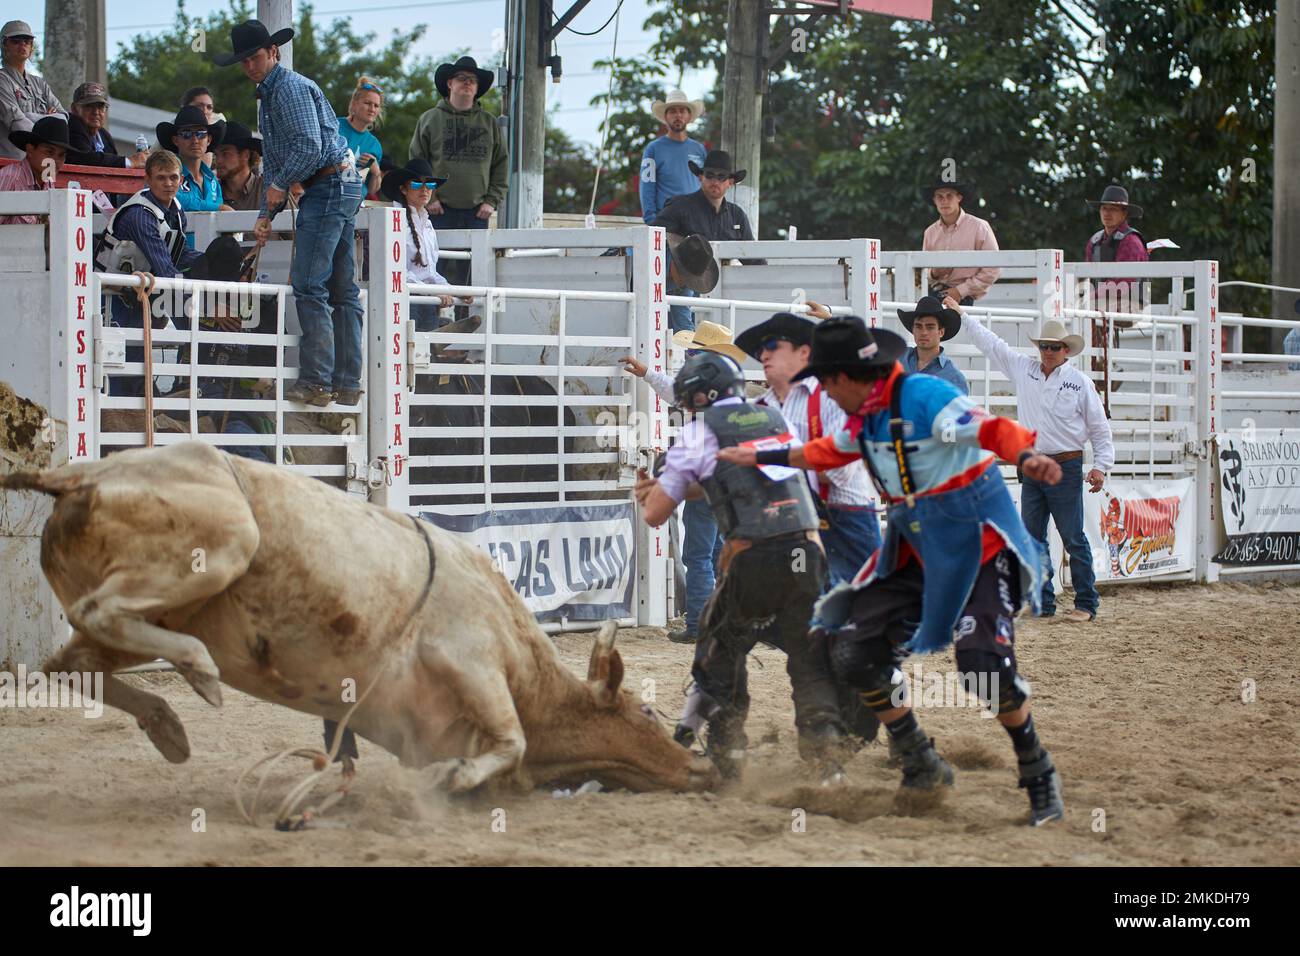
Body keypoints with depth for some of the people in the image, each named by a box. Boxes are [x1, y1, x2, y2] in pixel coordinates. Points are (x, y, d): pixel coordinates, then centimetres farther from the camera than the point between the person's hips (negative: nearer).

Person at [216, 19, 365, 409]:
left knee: (309, 286, -12)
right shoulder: (267, 96, 22)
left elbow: (309, 147, -20)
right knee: (343, 289, 9)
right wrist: (266, 213, 18)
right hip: (343, 188, 11)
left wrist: (279, 186, -8)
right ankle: (347, 383, 10)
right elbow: (273, 159, 27)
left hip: (329, 185, -11)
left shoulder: (291, 88, -10)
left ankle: (315, 382, -14)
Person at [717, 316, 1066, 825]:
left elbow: (990, 430, -33)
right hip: (916, 550, 9)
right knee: (852, 650, 3)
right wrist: (758, 457, 33)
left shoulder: (925, 397, -20)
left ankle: (1040, 777, -5)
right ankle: (922, 766, 16)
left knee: (984, 661, -25)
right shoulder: (866, 416, 6)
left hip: (978, 542, -9)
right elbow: (827, 452, 26)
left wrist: (1027, 457, -53)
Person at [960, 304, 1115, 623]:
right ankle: (1042, 602, 13)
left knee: (1073, 538, -3)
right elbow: (989, 343, 15)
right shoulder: (1024, 369, 9)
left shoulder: (1080, 382, -1)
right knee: (1032, 537, 6)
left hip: (1066, 468, -5)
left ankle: (1086, 603, 1)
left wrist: (1101, 465, -7)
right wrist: (960, 313, 15)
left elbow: (1099, 427, 1)